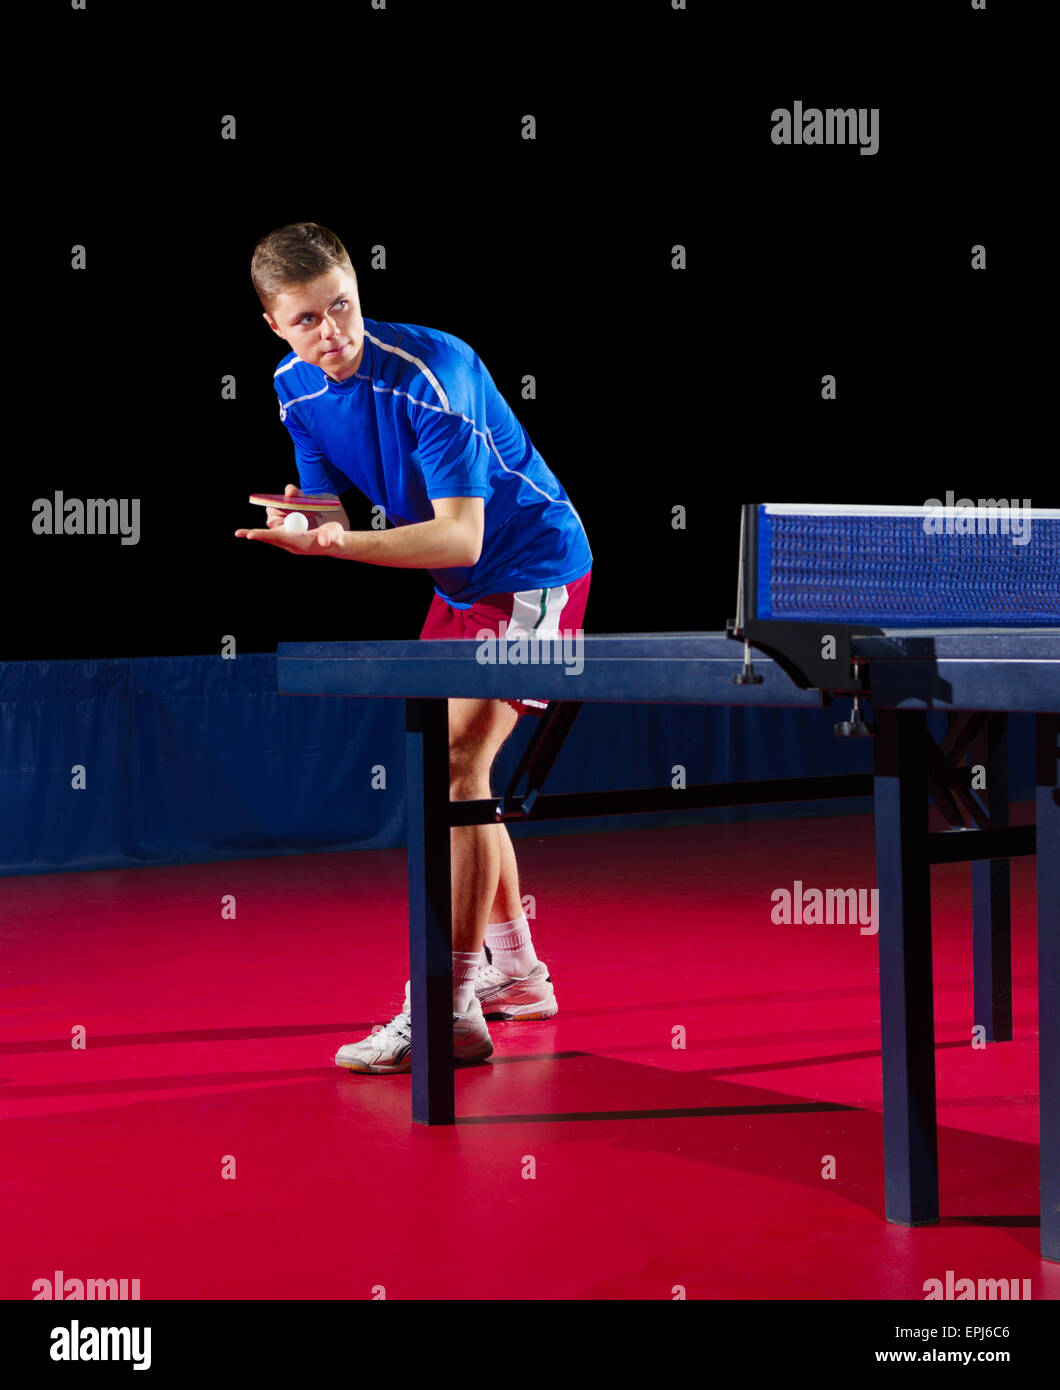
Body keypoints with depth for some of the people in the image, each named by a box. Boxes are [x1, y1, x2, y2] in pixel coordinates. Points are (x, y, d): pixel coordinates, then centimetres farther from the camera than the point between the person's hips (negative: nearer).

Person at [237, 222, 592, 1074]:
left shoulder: (432, 373, -27)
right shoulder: (296, 389, -4)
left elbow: (460, 535, -30)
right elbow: (337, 513, 1)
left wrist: (340, 543, -40)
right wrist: (304, 525, -22)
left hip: (533, 569, -9)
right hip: (463, 587, 9)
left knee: (457, 765, -19)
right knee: (446, 770, 14)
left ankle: (447, 1012, -19)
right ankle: (516, 971, 30)